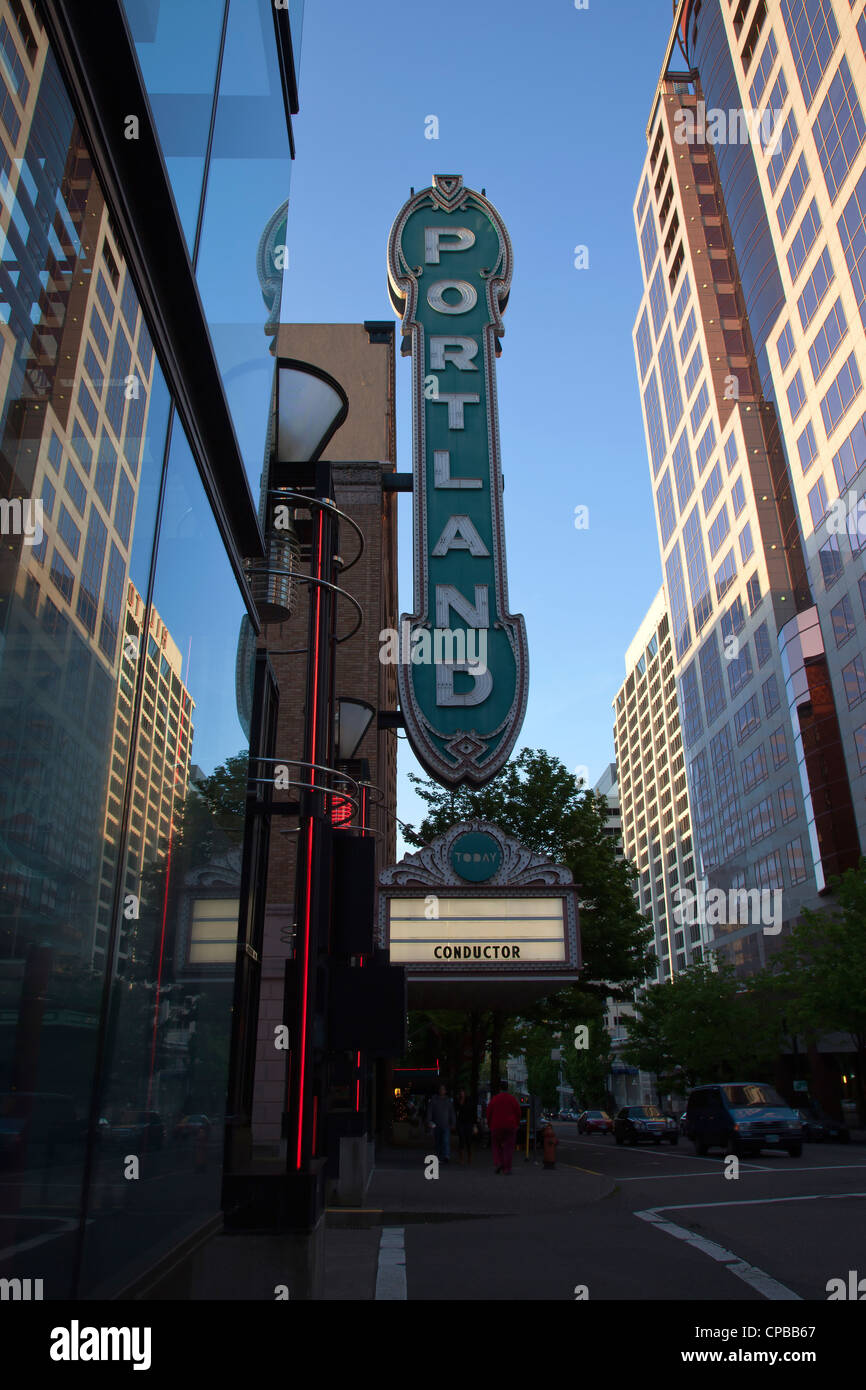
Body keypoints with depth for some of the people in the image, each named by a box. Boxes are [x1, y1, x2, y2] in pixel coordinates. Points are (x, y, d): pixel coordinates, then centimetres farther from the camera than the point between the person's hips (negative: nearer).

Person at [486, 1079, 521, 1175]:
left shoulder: (494, 1099, -3)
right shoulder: (513, 1099, -1)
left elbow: (489, 1113, 0)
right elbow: (518, 1113, 1)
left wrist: (490, 1124, 13)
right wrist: (517, 1124, 14)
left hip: (497, 1126, 0)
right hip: (510, 1127, 0)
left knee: (497, 1146, 16)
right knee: (508, 1147, 5)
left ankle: (498, 1163, -3)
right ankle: (507, 1169, 0)